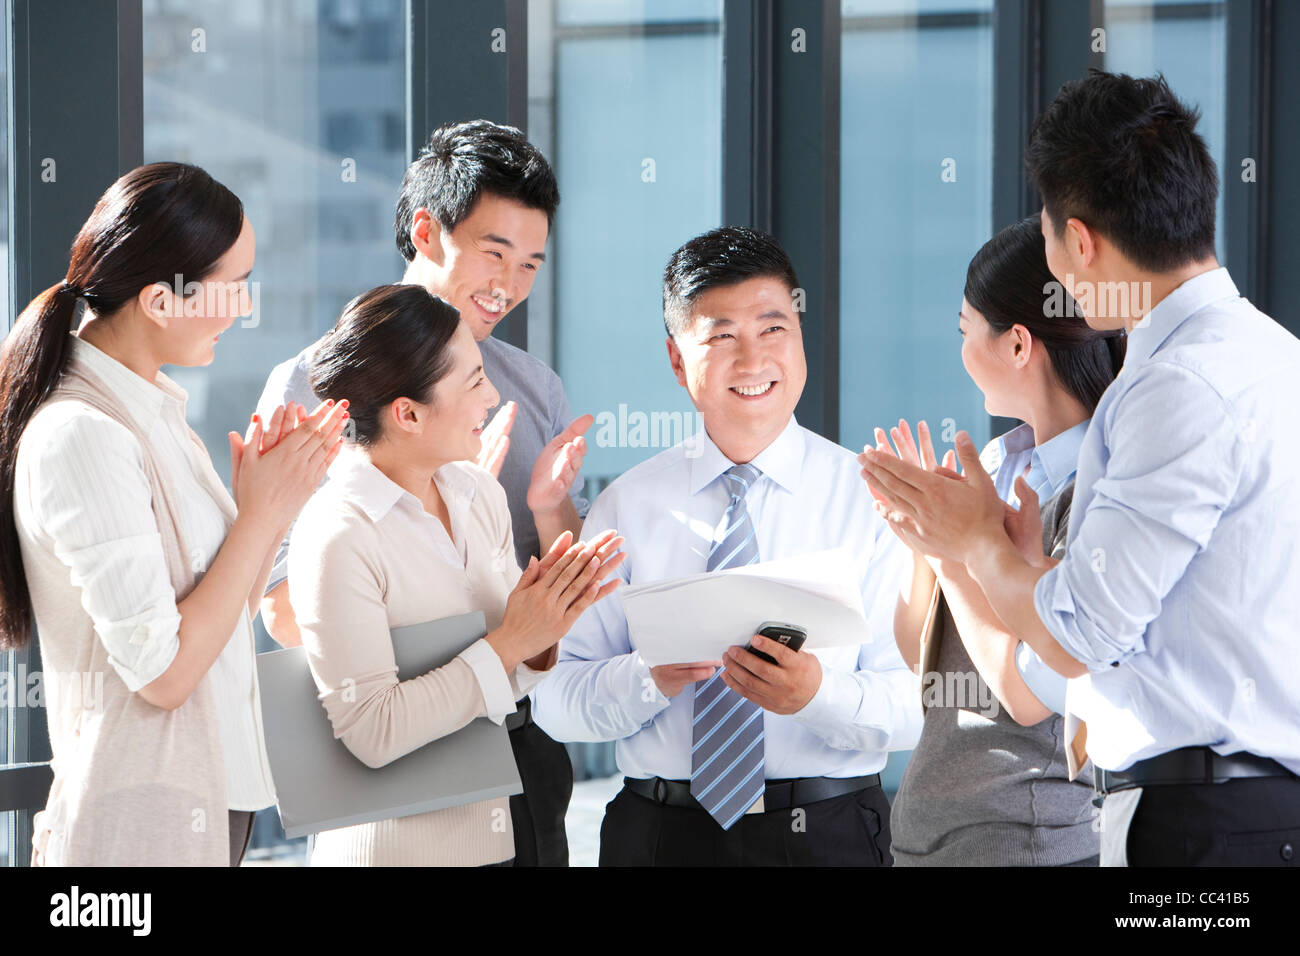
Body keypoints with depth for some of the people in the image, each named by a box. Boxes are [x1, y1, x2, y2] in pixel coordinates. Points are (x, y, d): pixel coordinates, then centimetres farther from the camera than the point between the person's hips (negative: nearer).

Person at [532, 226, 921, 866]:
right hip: (661, 834, 1)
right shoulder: (627, 508, 4)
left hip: (829, 835, -1)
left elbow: (918, 706, -7)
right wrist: (649, 677, -20)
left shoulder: (870, 501, -1)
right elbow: (555, 699, -1)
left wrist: (819, 693, -25)